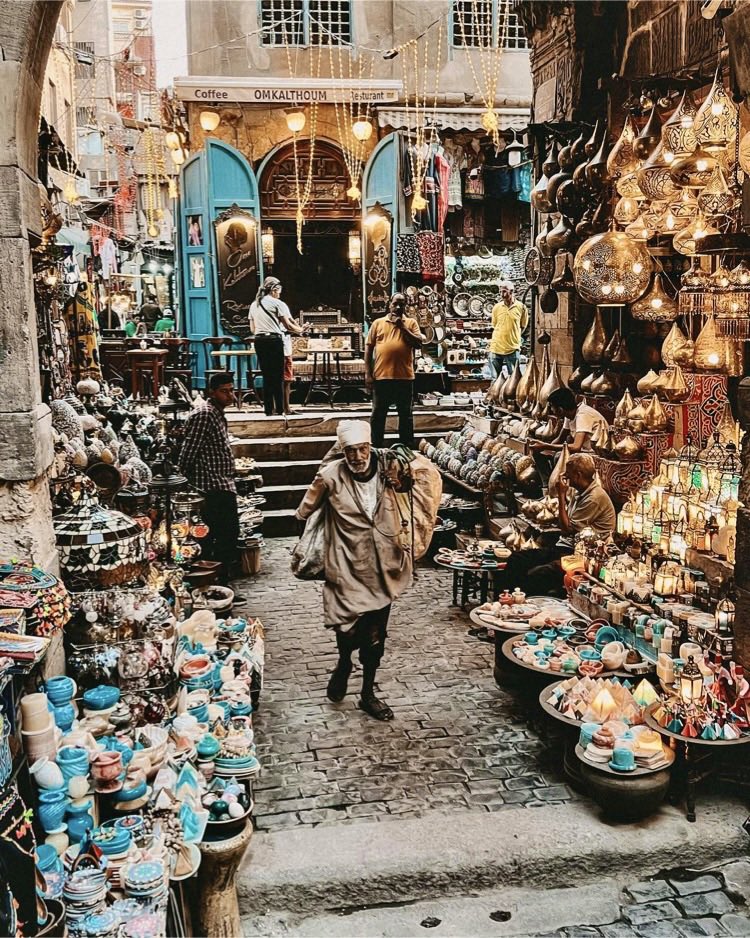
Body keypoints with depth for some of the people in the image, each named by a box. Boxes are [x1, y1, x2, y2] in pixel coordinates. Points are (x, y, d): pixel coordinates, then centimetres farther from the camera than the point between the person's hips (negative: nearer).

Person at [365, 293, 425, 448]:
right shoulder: (378, 323, 8)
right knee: (378, 414, 6)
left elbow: (419, 343, -3)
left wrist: (402, 327, -8)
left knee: (406, 414, 8)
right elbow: (368, 348, 5)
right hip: (381, 376, 0)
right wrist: (368, 374, -1)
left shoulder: (411, 322, 8)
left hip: (405, 376, 0)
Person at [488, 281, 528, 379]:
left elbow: (523, 326, 9)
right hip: (496, 348, 2)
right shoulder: (496, 307, 2)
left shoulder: (521, 307, -3)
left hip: (513, 349, -2)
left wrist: (513, 338, 6)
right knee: (495, 378, 8)